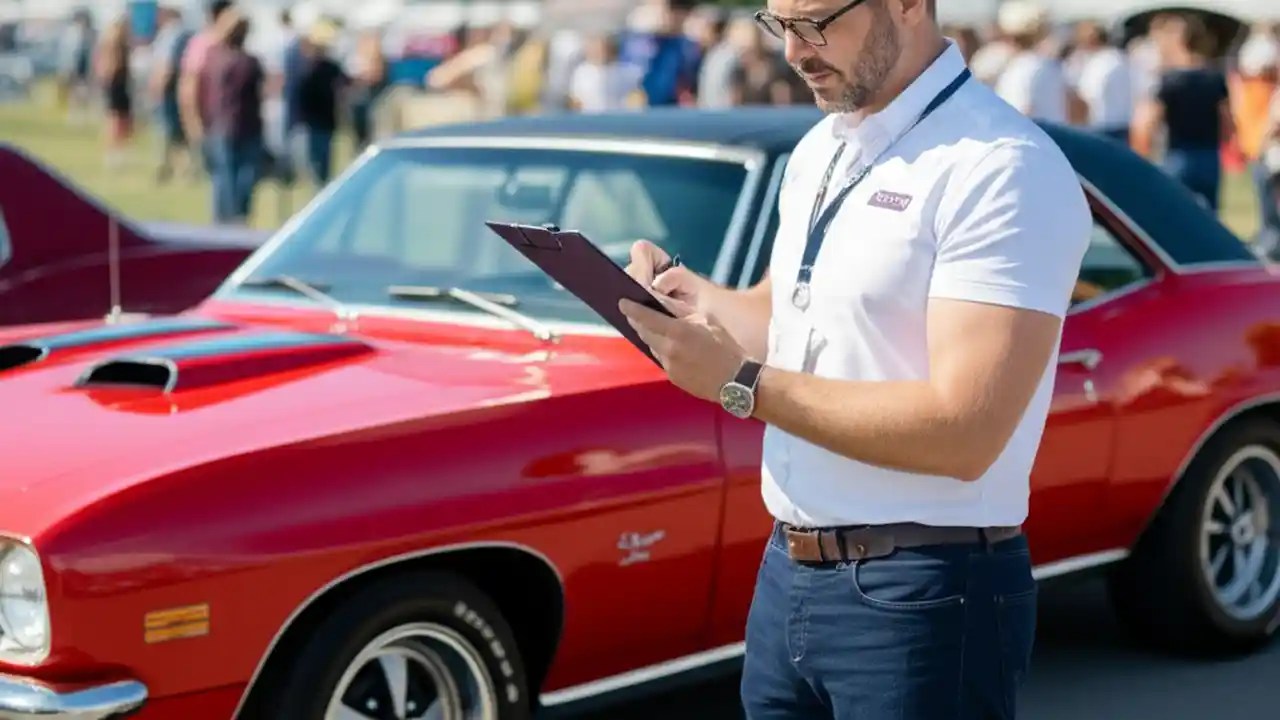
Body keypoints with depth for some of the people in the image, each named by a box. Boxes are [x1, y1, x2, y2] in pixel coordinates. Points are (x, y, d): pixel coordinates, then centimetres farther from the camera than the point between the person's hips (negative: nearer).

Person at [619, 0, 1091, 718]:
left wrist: (741, 383, -21)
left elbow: (963, 434, -23)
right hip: (788, 573, 8)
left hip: (919, 602, -8)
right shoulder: (819, 150, 11)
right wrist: (695, 297, 0)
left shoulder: (1003, 169, -17)